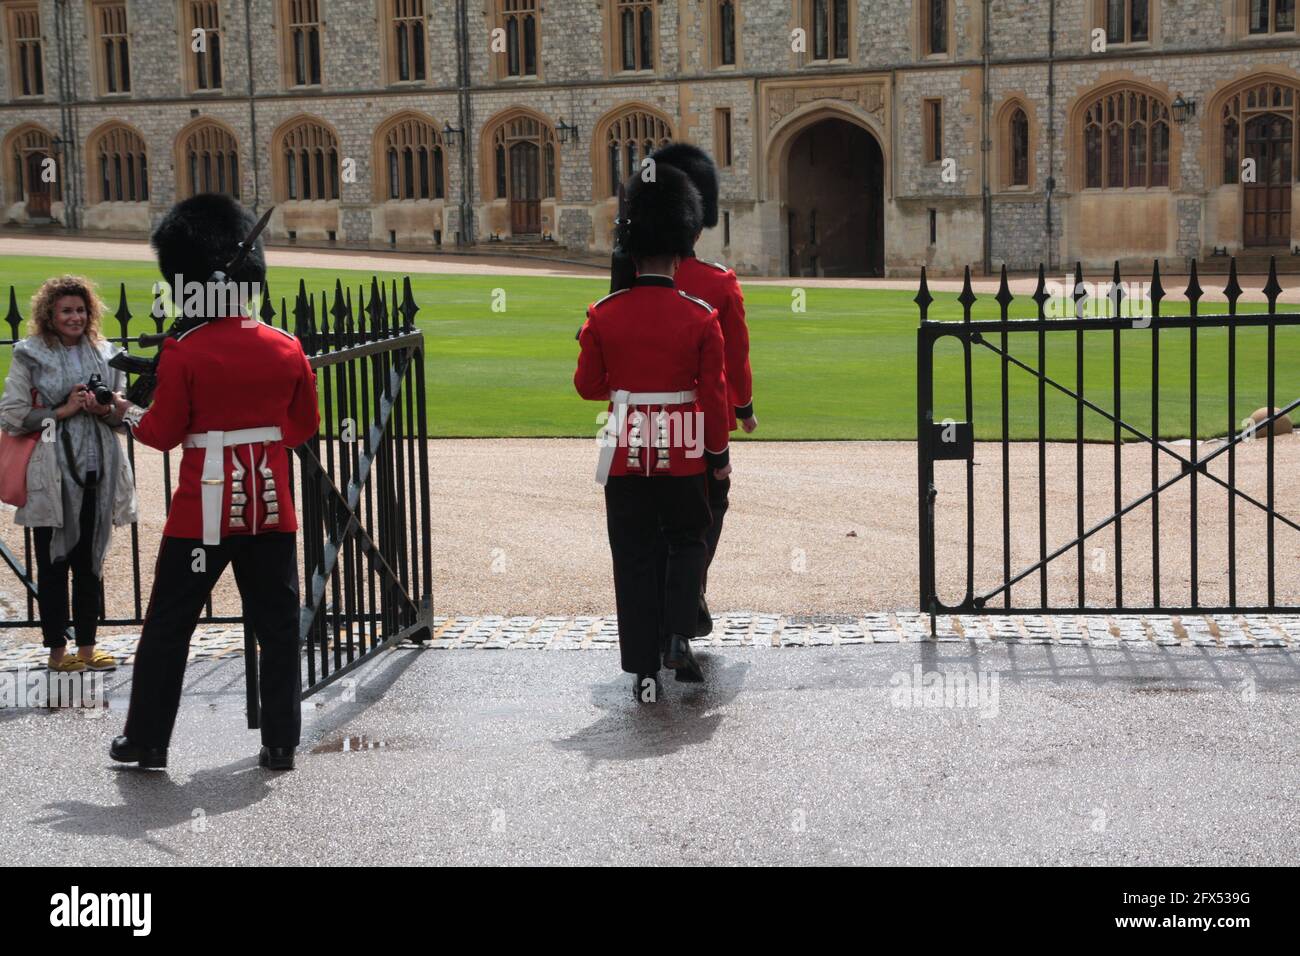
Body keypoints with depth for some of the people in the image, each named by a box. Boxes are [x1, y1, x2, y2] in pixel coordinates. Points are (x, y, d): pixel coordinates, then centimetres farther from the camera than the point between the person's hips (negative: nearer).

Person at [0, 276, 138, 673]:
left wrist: (106, 410, -9)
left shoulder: (105, 354, 9)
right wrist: (62, 411, -14)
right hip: (52, 475, -3)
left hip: (97, 474, 3)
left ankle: (87, 646, 19)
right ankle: (57, 650, 11)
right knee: (53, 563, 4)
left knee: (90, 561, 10)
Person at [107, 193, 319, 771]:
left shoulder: (184, 352, -11)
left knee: (168, 625, 8)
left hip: (205, 509, -3)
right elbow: (304, 426, 9)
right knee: (277, 625, 9)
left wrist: (126, 412, 14)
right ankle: (281, 744, 11)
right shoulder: (286, 349, 0)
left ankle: (146, 742, 15)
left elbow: (164, 433, -5)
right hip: (271, 508, 3)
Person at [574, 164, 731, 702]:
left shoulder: (604, 315, -5)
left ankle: (644, 672, 6)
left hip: (626, 451, 1)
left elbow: (587, 385, 2)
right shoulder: (700, 317, -7)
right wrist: (719, 454, 7)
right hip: (682, 452, 0)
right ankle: (679, 639, 0)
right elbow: (714, 394, -4)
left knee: (634, 558, 7)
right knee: (687, 542, 19)